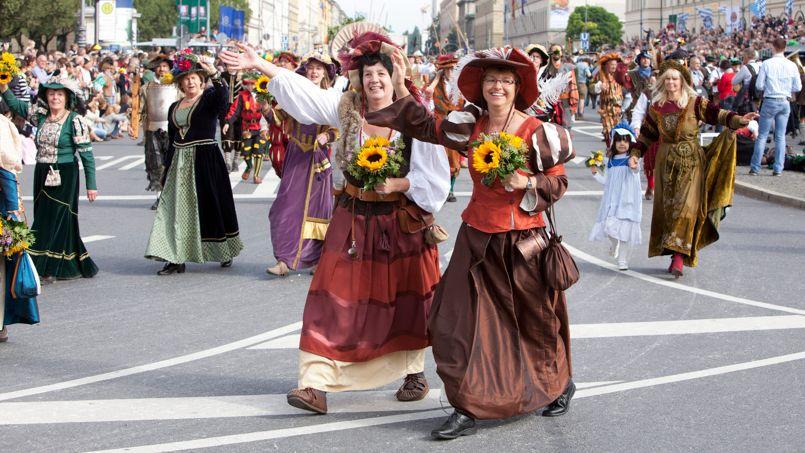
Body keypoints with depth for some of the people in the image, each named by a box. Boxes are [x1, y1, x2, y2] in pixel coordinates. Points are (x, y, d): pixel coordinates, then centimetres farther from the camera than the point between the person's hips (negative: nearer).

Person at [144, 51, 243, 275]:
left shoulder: (209, 98, -2)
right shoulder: (174, 107, 14)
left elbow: (223, 100, -28)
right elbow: (171, 140, 17)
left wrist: (214, 75, -42)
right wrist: (167, 169, 14)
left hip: (205, 160, -5)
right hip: (179, 162, 5)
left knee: (210, 206, 3)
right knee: (176, 208, 0)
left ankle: (225, 252, 21)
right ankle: (176, 259, 1)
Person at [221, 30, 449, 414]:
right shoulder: (346, 108, 0)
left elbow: (435, 179, -10)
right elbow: (301, 88, 0)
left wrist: (398, 185, -19)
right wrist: (259, 65, -4)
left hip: (402, 222, -2)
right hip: (354, 220, 2)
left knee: (404, 300, 9)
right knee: (336, 300, -4)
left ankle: (414, 373, 29)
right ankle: (317, 384, -7)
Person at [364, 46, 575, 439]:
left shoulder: (536, 132, -9)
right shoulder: (470, 126, 3)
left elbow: (559, 182, -4)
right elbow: (426, 127, 11)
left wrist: (527, 183, -21)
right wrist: (401, 88, 6)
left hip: (522, 243, -4)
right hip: (477, 240, 4)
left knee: (536, 321, 10)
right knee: (460, 322, -1)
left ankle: (561, 384, 37)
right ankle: (467, 409, 8)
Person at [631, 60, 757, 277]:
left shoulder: (695, 103, -3)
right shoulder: (656, 107, 7)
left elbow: (717, 114, -12)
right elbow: (647, 133, 16)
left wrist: (738, 120, -29)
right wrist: (636, 154, 10)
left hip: (691, 162, -4)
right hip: (666, 162, 4)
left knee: (687, 207, -12)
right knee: (667, 208, 3)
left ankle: (679, 256, -12)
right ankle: (678, 253, 14)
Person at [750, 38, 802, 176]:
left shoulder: (767, 64, -9)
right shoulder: (791, 65, -2)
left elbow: (759, 85, -8)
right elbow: (798, 87, 1)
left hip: (770, 102, -2)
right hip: (785, 102, 2)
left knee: (762, 135, 4)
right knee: (781, 136, 9)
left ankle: (755, 168, 4)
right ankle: (778, 168, 7)